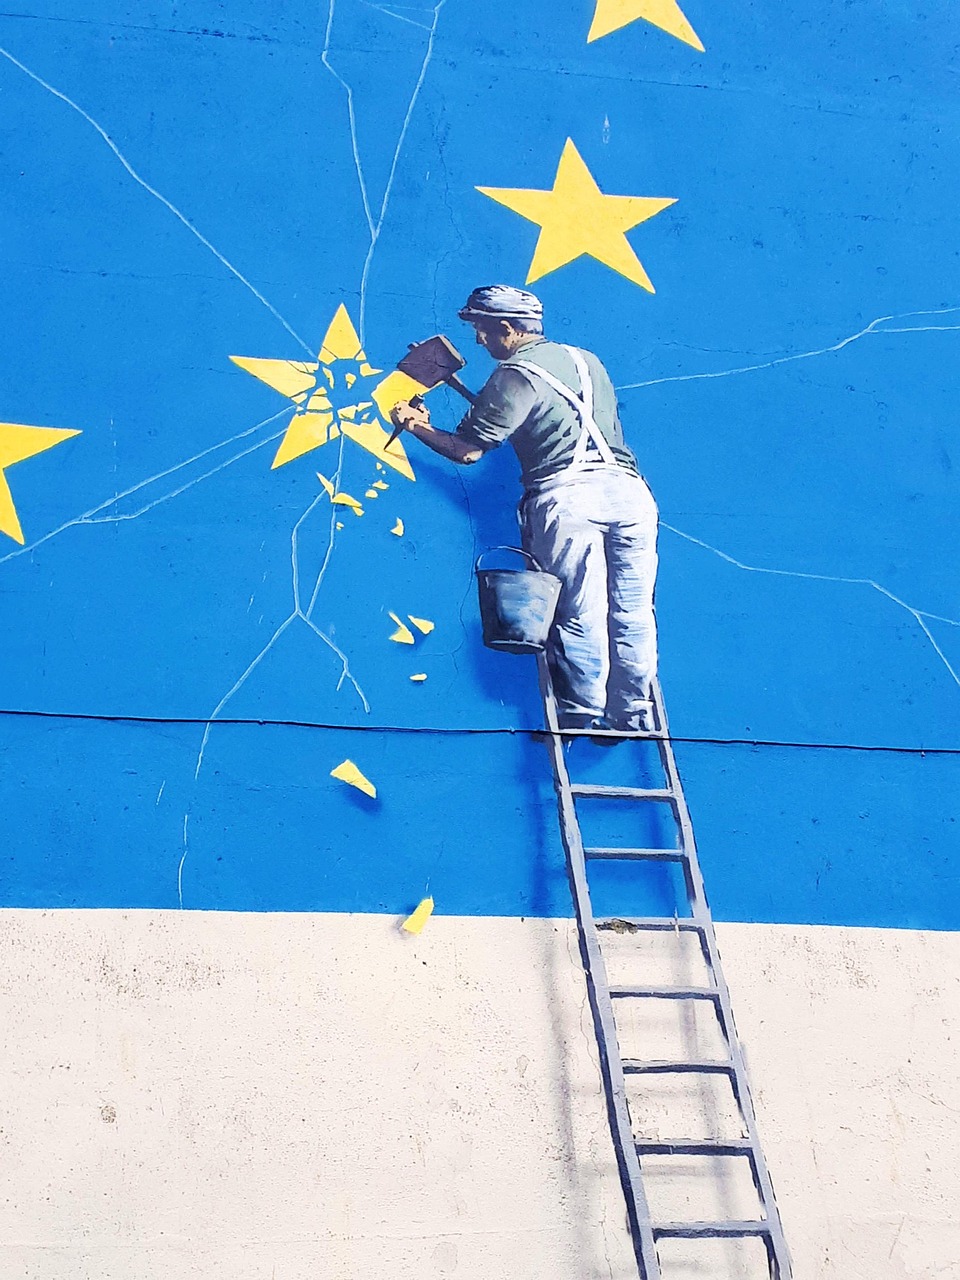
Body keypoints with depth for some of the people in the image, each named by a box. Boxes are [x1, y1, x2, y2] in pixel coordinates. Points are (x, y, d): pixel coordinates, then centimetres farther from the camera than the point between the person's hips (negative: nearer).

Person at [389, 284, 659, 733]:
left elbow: (467, 450, 2)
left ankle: (582, 717, 3)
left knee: (579, 615, -1)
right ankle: (634, 717, 7)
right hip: (629, 487, 6)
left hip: (569, 494, -6)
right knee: (632, 613, 6)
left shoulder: (516, 375, 3)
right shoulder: (587, 361, 25)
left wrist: (417, 427, 19)